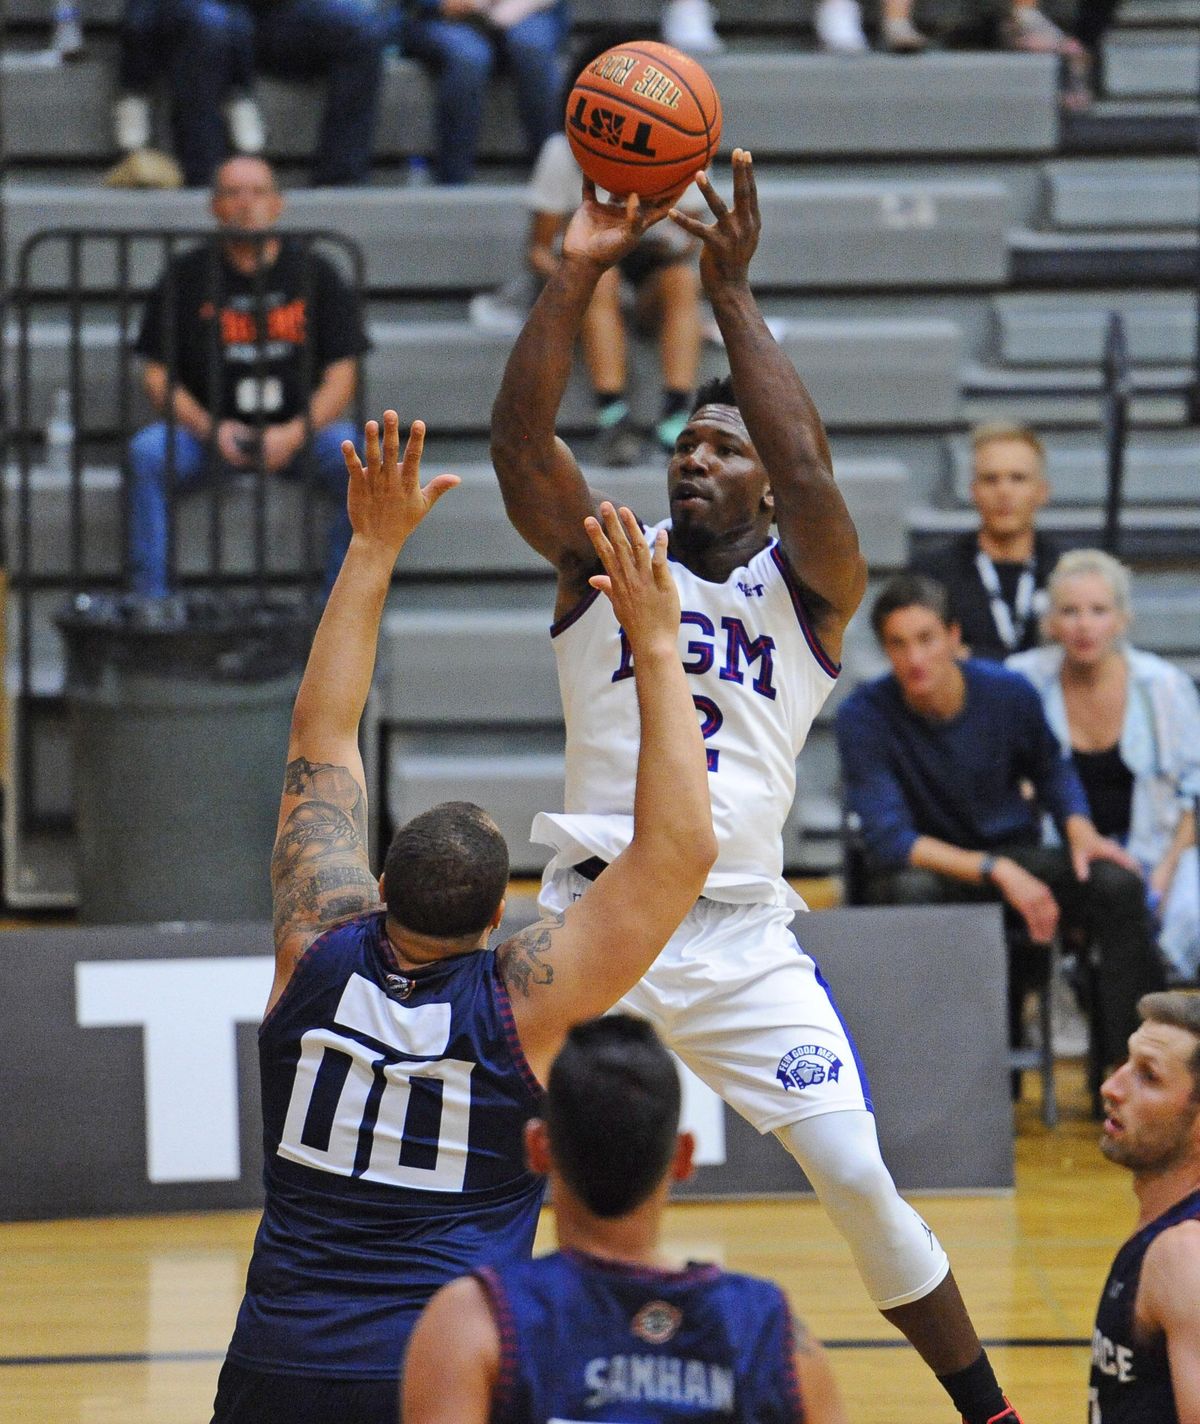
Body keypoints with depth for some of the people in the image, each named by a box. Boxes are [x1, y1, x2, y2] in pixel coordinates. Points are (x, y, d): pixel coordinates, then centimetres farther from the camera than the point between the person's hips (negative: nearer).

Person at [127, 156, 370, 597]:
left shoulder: (313, 272, 5)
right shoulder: (185, 276, 4)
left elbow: (341, 375, 1)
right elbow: (158, 376, 2)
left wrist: (293, 435, -17)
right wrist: (210, 428, -16)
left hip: (296, 432, 0)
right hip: (206, 432, 0)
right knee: (147, 450, -29)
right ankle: (151, 600, -25)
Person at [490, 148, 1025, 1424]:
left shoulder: (809, 588, 4)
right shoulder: (602, 560, 9)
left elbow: (810, 474, -17)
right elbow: (519, 439, -8)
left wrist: (732, 294, -18)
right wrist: (578, 274, -17)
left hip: (740, 939, -1)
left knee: (860, 1181, -6)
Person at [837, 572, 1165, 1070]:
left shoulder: (1009, 693, -7)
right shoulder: (864, 716, -17)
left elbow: (1051, 770, 14)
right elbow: (888, 839, -22)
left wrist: (1080, 830, -8)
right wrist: (996, 871, -31)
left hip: (1012, 855, 3)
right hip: (925, 864, -3)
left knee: (1117, 884, -23)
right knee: (913, 893, -39)